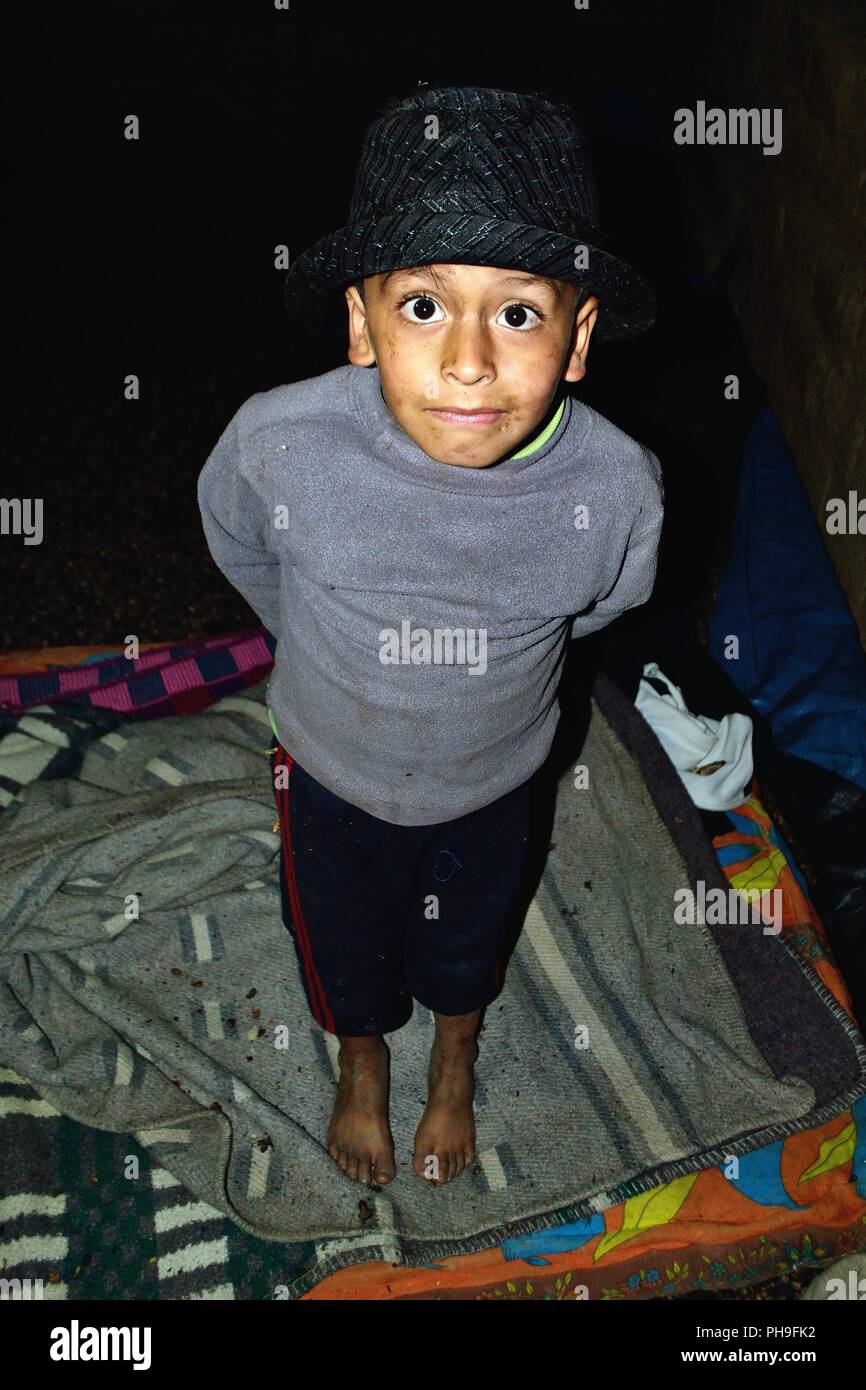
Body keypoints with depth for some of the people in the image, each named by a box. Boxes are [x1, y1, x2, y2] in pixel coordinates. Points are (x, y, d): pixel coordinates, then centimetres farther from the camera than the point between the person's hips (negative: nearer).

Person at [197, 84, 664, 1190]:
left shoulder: (615, 491, -32)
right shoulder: (281, 442, -34)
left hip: (494, 776, 1)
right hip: (333, 768, 0)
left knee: (469, 941, 30)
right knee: (342, 939, 27)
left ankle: (454, 1072, 66)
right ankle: (361, 1066, 64)